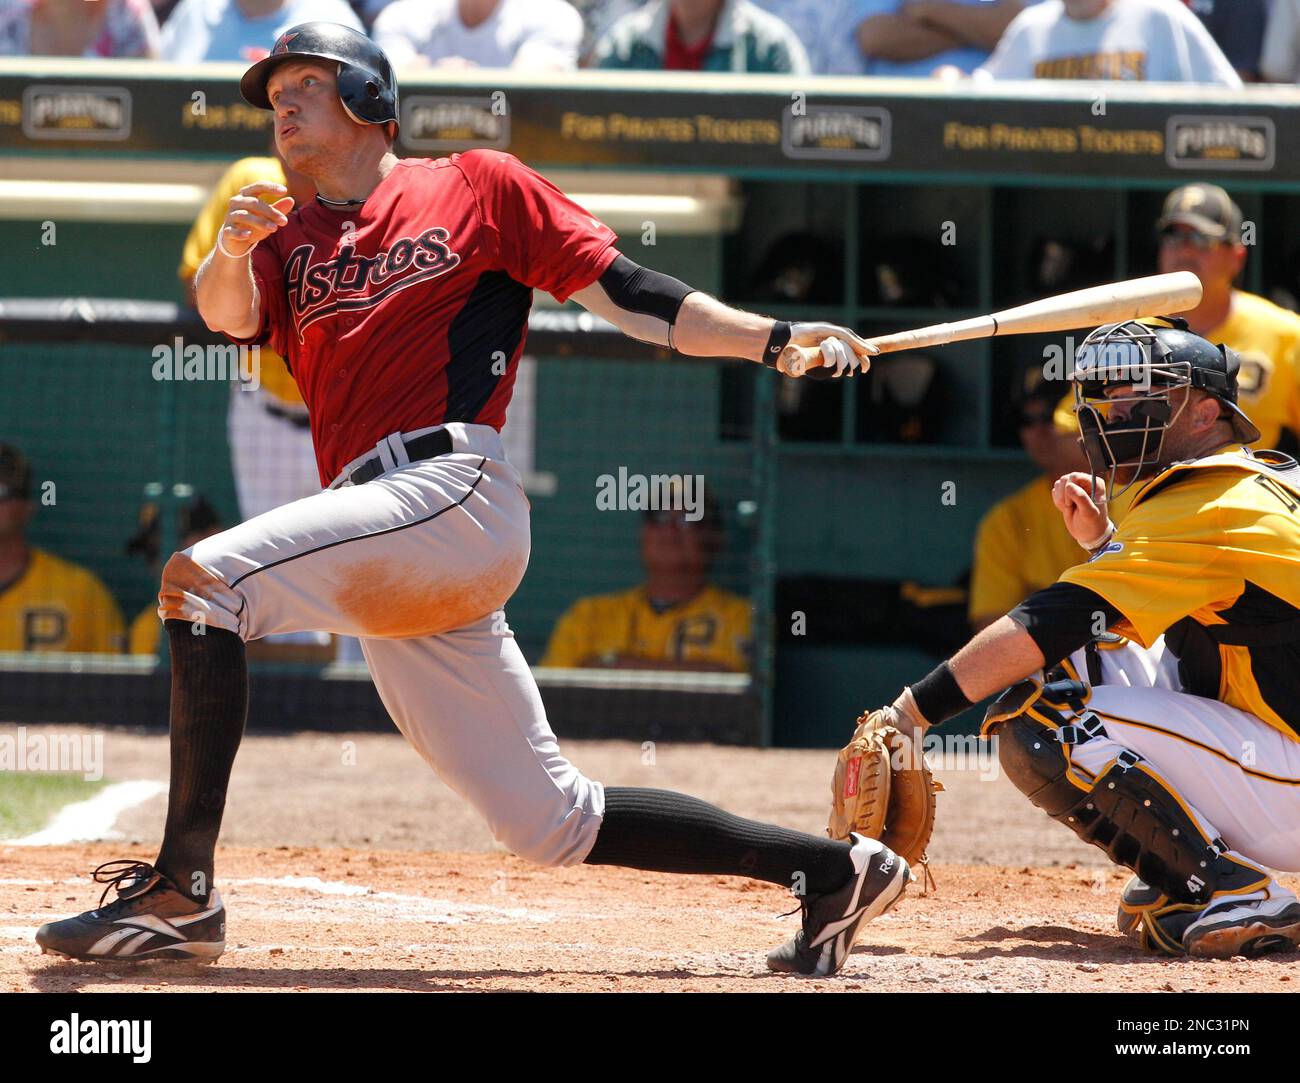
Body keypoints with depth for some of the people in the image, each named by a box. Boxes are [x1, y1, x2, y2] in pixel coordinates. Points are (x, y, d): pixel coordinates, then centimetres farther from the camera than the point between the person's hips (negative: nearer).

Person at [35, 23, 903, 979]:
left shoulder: (475, 186, 10)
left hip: (453, 495, -7)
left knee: (199, 580, -21)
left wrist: (775, 340, -3)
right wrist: (232, 252, -19)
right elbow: (230, 316, 4)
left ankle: (180, 892, -23)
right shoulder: (292, 239, 25)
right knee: (552, 823, 7)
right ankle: (833, 871, 15)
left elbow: (624, 292, 7)